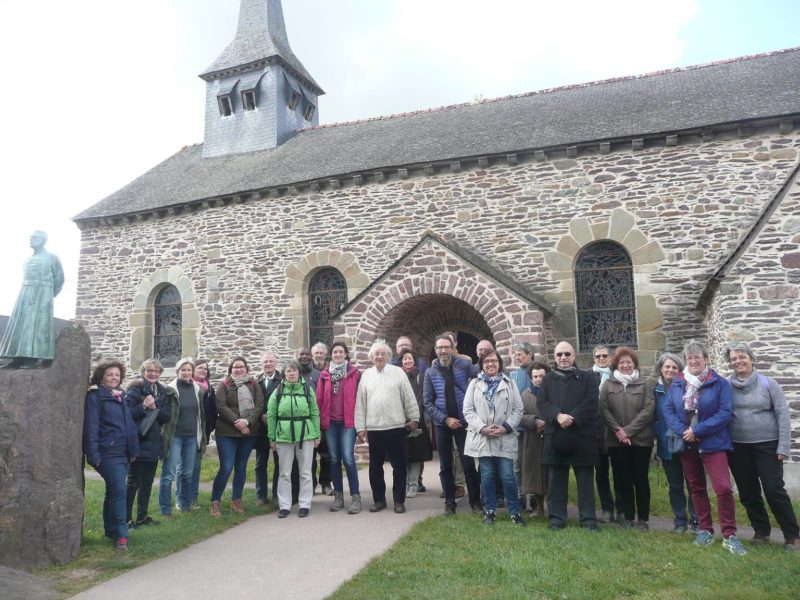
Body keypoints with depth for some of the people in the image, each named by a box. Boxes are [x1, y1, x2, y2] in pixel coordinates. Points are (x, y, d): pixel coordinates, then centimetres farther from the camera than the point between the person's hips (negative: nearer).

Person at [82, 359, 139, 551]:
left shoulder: (120, 397, 15)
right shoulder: (95, 397, -8)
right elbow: (90, 427, -13)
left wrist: (133, 449, 14)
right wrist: (94, 455, -16)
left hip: (123, 453, 8)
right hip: (108, 453, -7)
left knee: (113, 491, 16)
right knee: (119, 491, -12)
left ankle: (110, 530, 28)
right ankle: (121, 535, -6)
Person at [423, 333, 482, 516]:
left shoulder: (465, 365, -5)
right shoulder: (430, 372, 0)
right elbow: (428, 402, -2)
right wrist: (445, 419, -10)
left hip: (463, 421, -2)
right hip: (442, 424, 2)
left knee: (468, 463, 2)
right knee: (445, 465, 9)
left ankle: (475, 501, 16)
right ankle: (450, 503, 21)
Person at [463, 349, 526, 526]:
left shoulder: (509, 384, 8)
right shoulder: (474, 383, 6)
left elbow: (518, 410, 4)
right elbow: (468, 410, 0)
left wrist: (506, 427, -10)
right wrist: (482, 428, -12)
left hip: (505, 438, 0)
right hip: (482, 437, 0)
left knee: (508, 476, -2)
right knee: (487, 476, 7)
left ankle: (515, 512, 14)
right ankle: (489, 511, 21)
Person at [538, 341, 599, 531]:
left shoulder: (587, 378, 6)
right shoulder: (548, 379, 12)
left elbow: (590, 402, -7)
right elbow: (542, 403, 1)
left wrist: (572, 418, -18)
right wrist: (558, 416, -17)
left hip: (582, 435, -1)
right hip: (555, 436, 2)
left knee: (585, 480, 6)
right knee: (557, 479, 8)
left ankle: (588, 518, 17)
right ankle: (557, 517, 17)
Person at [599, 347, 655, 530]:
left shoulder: (645, 384, 2)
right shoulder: (608, 384, 6)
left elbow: (649, 410, -7)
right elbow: (603, 409, -1)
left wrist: (628, 431, -13)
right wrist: (618, 430, -13)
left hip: (641, 440, -1)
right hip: (616, 441, 1)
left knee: (641, 479, 5)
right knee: (622, 479, 7)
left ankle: (643, 518, 17)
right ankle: (628, 516, 19)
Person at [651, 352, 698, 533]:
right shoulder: (655, 389, 1)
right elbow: (652, 415, 6)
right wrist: (657, 434, -4)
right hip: (667, 445, 2)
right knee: (675, 485, 13)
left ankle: (695, 520, 18)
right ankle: (680, 519, 24)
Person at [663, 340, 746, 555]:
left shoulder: (720, 383, -6)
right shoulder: (677, 383, 4)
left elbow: (725, 413, -14)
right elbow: (668, 409, 1)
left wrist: (697, 430, -18)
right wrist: (682, 431, -15)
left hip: (712, 444, -4)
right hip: (686, 444, 4)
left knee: (724, 488, -12)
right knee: (696, 488, 13)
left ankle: (729, 535, 4)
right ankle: (705, 530, 27)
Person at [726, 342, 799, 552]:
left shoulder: (768, 383, -5)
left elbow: (783, 414, -4)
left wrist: (783, 446, -8)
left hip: (767, 445, -2)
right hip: (738, 447, 2)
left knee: (774, 490, -2)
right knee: (748, 493, 10)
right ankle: (761, 532, 27)